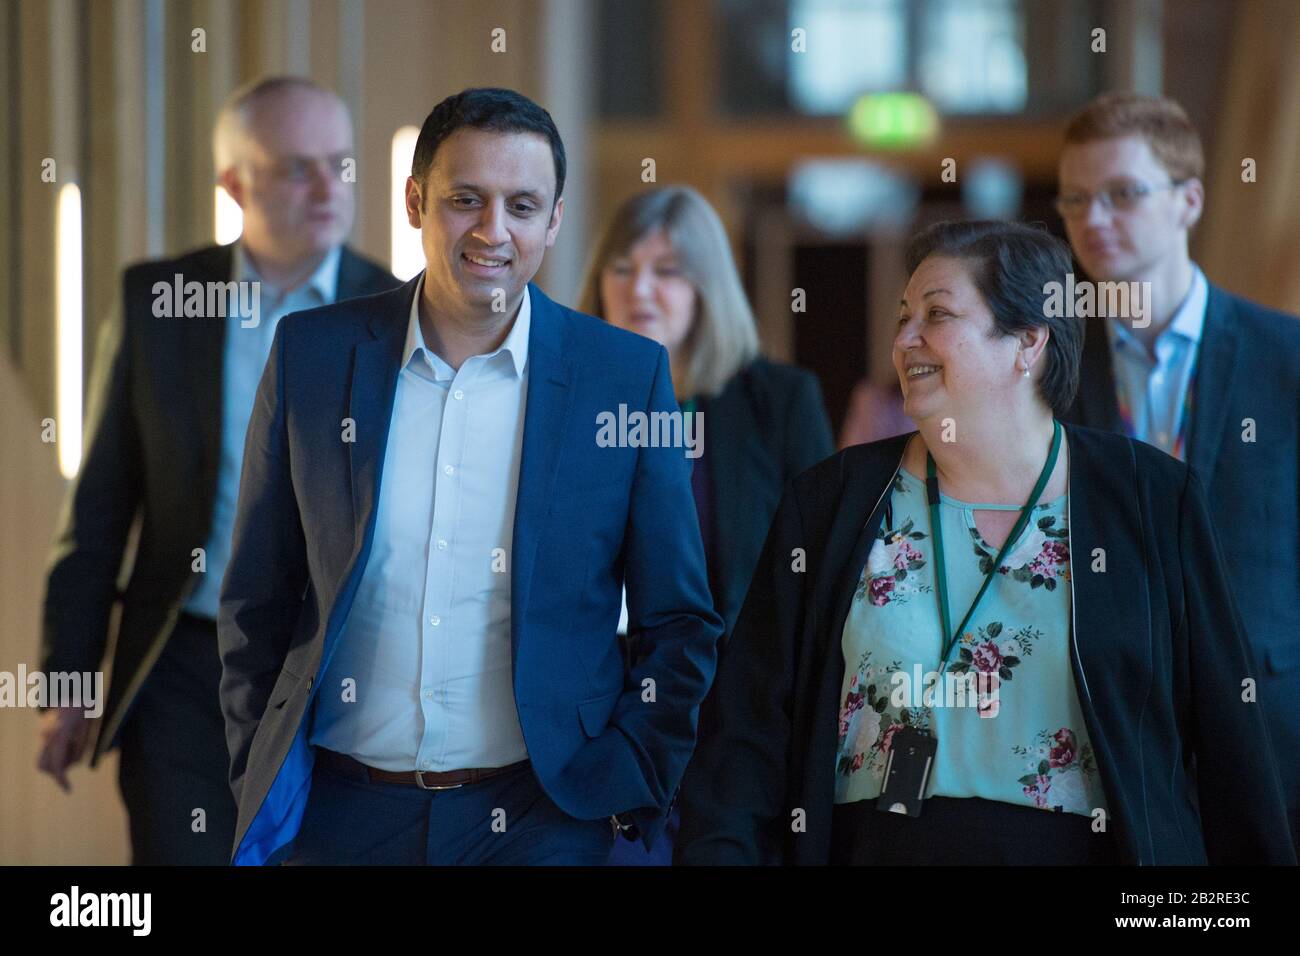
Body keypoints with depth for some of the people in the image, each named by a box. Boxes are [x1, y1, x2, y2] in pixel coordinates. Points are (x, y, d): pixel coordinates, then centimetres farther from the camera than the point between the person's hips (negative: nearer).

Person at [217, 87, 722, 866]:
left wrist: (627, 795, -4)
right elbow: (257, 604, 9)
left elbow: (680, 626, 4)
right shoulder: (313, 355, 3)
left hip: (542, 821, -1)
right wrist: (256, 786, 3)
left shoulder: (628, 377, -1)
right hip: (337, 818, 1)